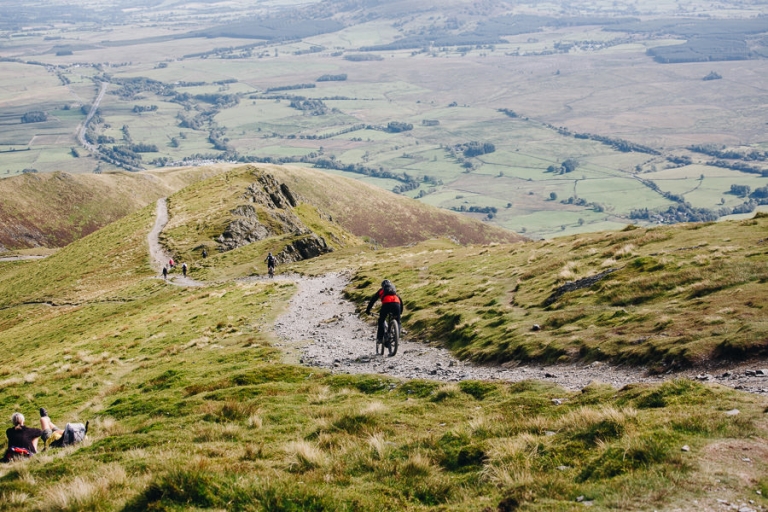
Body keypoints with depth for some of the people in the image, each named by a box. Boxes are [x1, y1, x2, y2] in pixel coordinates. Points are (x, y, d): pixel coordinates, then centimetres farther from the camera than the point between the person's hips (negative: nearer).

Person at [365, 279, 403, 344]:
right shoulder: (394, 291, 38)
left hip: (386, 304, -2)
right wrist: (401, 311, 49)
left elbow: (373, 299, 29)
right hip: (396, 304, 2)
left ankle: (380, 338, 5)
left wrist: (368, 309, 35)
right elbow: (400, 301, 40)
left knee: (381, 322, 12)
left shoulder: (381, 291, 31)